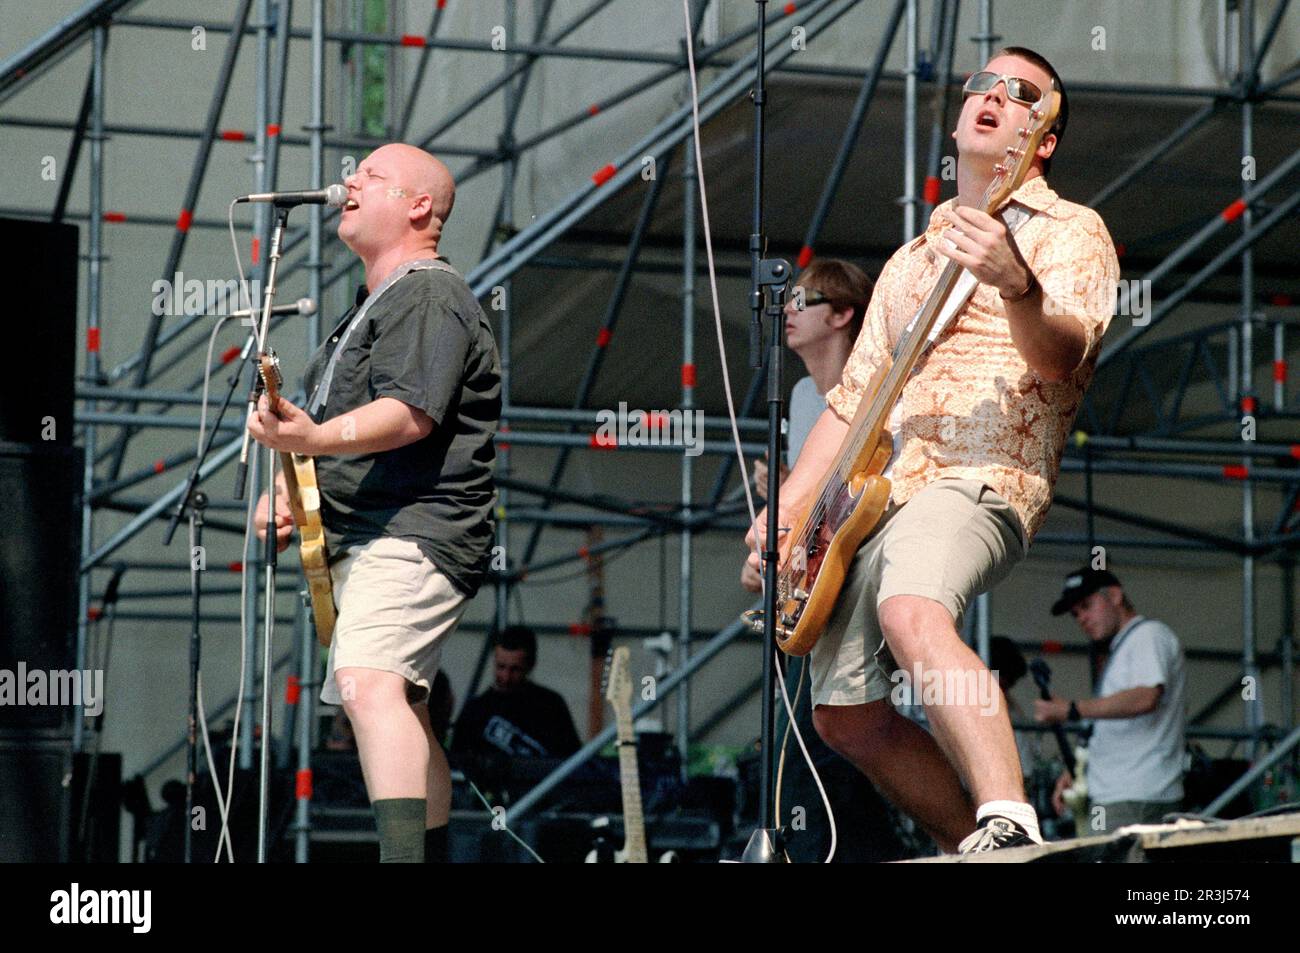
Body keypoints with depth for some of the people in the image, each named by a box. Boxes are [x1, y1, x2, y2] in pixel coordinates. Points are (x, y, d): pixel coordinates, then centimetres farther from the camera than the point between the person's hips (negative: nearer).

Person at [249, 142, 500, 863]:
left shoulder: (430, 298, -9)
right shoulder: (374, 305, 24)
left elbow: (411, 414, -25)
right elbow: (341, 422, 34)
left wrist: (315, 439, -40)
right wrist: (285, 489, 17)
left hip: (415, 535, -12)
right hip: (362, 542, 12)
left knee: (369, 685, -30)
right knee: (401, 709, 16)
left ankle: (404, 856, -42)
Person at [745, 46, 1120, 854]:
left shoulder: (1067, 231, 5)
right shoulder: (912, 259, 27)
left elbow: (1061, 360, -15)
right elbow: (853, 396, 27)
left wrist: (1017, 287, -37)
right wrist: (788, 508, 15)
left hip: (982, 477, -8)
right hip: (876, 495, 8)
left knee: (911, 612, -38)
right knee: (845, 713, 4)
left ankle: (1009, 825, -45)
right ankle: (985, 854, 14)